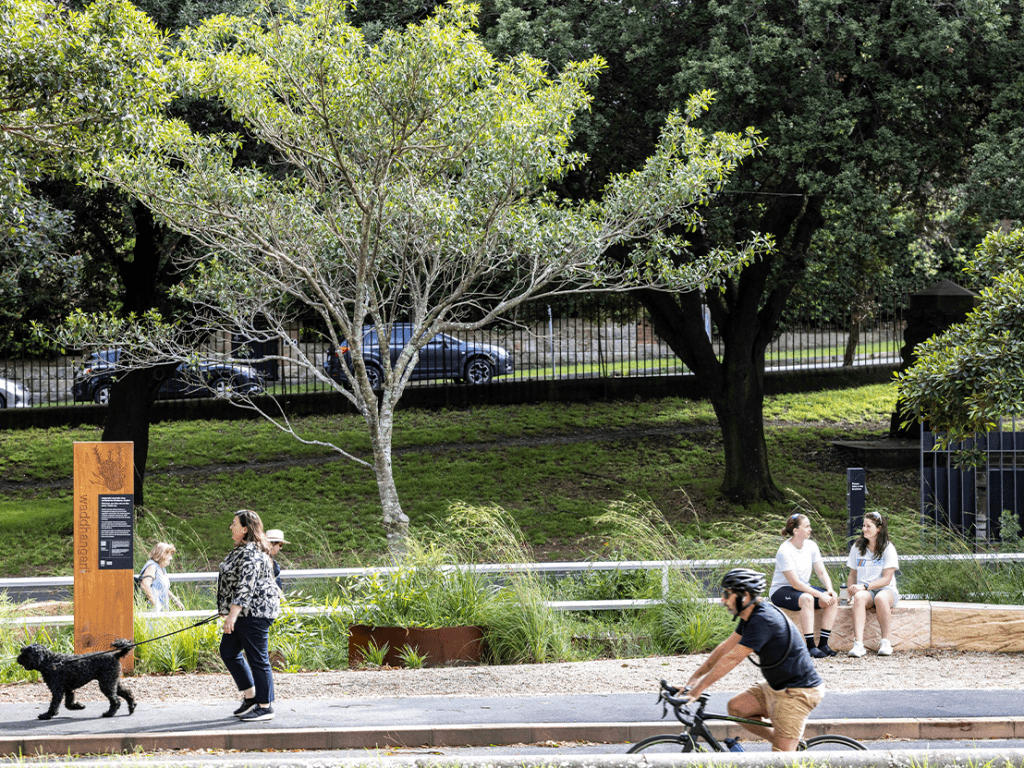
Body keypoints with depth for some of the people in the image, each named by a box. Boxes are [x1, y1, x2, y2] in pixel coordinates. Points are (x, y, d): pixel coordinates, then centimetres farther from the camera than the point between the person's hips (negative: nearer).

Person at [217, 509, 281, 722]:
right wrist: (231, 612, 29)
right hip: (243, 613, 12)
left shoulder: (251, 554, -19)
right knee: (228, 651, 15)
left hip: (254, 613, -12)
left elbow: (245, 587, -25)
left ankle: (265, 707, 2)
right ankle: (250, 697, 22)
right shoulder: (242, 550, 15)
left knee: (258, 659, -5)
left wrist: (232, 615, -28)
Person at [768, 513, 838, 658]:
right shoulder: (785, 551, -20)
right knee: (807, 598, -38)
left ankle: (823, 643, -15)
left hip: (804, 587, 7)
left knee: (833, 599, -16)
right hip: (781, 590, -7)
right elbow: (795, 583, -24)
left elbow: (822, 572, 4)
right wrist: (820, 595, -29)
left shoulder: (811, 546, 3)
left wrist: (830, 590, -16)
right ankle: (811, 647, -36)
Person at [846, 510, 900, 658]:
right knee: (859, 598, -35)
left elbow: (886, 579, -9)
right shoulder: (857, 548, 11)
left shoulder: (888, 548, -2)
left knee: (881, 598, -40)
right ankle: (858, 644, -48)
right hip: (864, 590, 2)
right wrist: (850, 592, -3)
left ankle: (885, 642, -27)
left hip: (886, 590, -2)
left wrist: (864, 586, -21)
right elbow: (852, 575, 17)